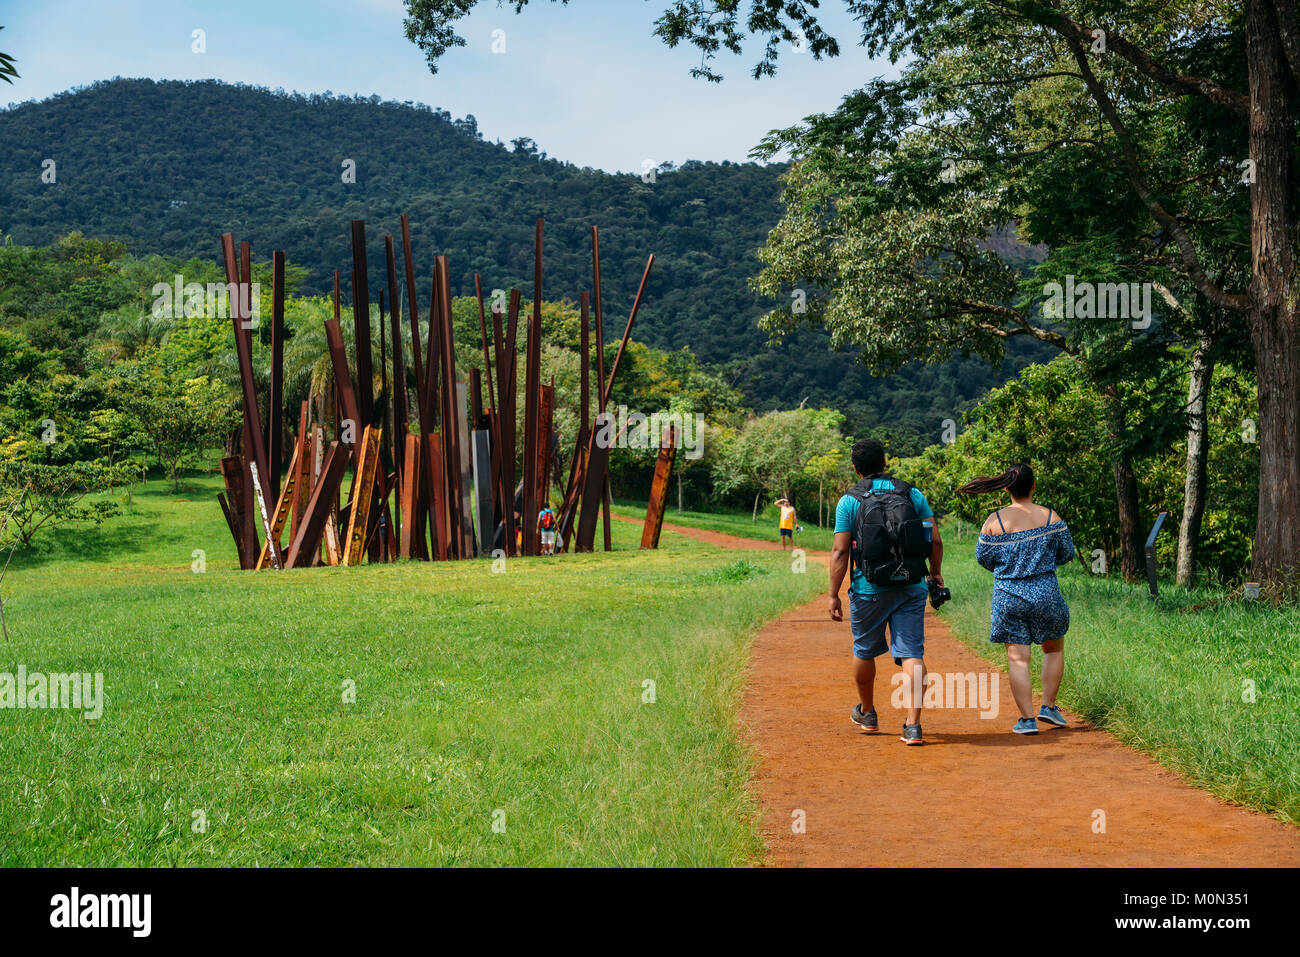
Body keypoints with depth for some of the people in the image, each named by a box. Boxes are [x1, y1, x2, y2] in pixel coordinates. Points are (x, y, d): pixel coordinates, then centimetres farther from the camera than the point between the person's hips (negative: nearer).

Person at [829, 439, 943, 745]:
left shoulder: (849, 501, -4)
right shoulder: (913, 495, 3)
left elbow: (840, 552, -8)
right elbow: (935, 540, 2)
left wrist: (833, 594, -5)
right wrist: (936, 573, 19)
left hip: (869, 590, -1)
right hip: (911, 588, 1)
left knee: (864, 652, 18)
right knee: (912, 654, 0)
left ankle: (867, 713, 35)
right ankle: (913, 725, -10)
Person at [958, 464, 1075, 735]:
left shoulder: (994, 521, -5)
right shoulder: (1050, 517, -3)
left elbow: (983, 557, 2)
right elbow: (1067, 552, 3)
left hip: (1007, 597, 0)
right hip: (1045, 592, 0)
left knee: (1017, 658, 3)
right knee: (1054, 649, 21)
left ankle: (1027, 719, 2)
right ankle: (1048, 706, 17)